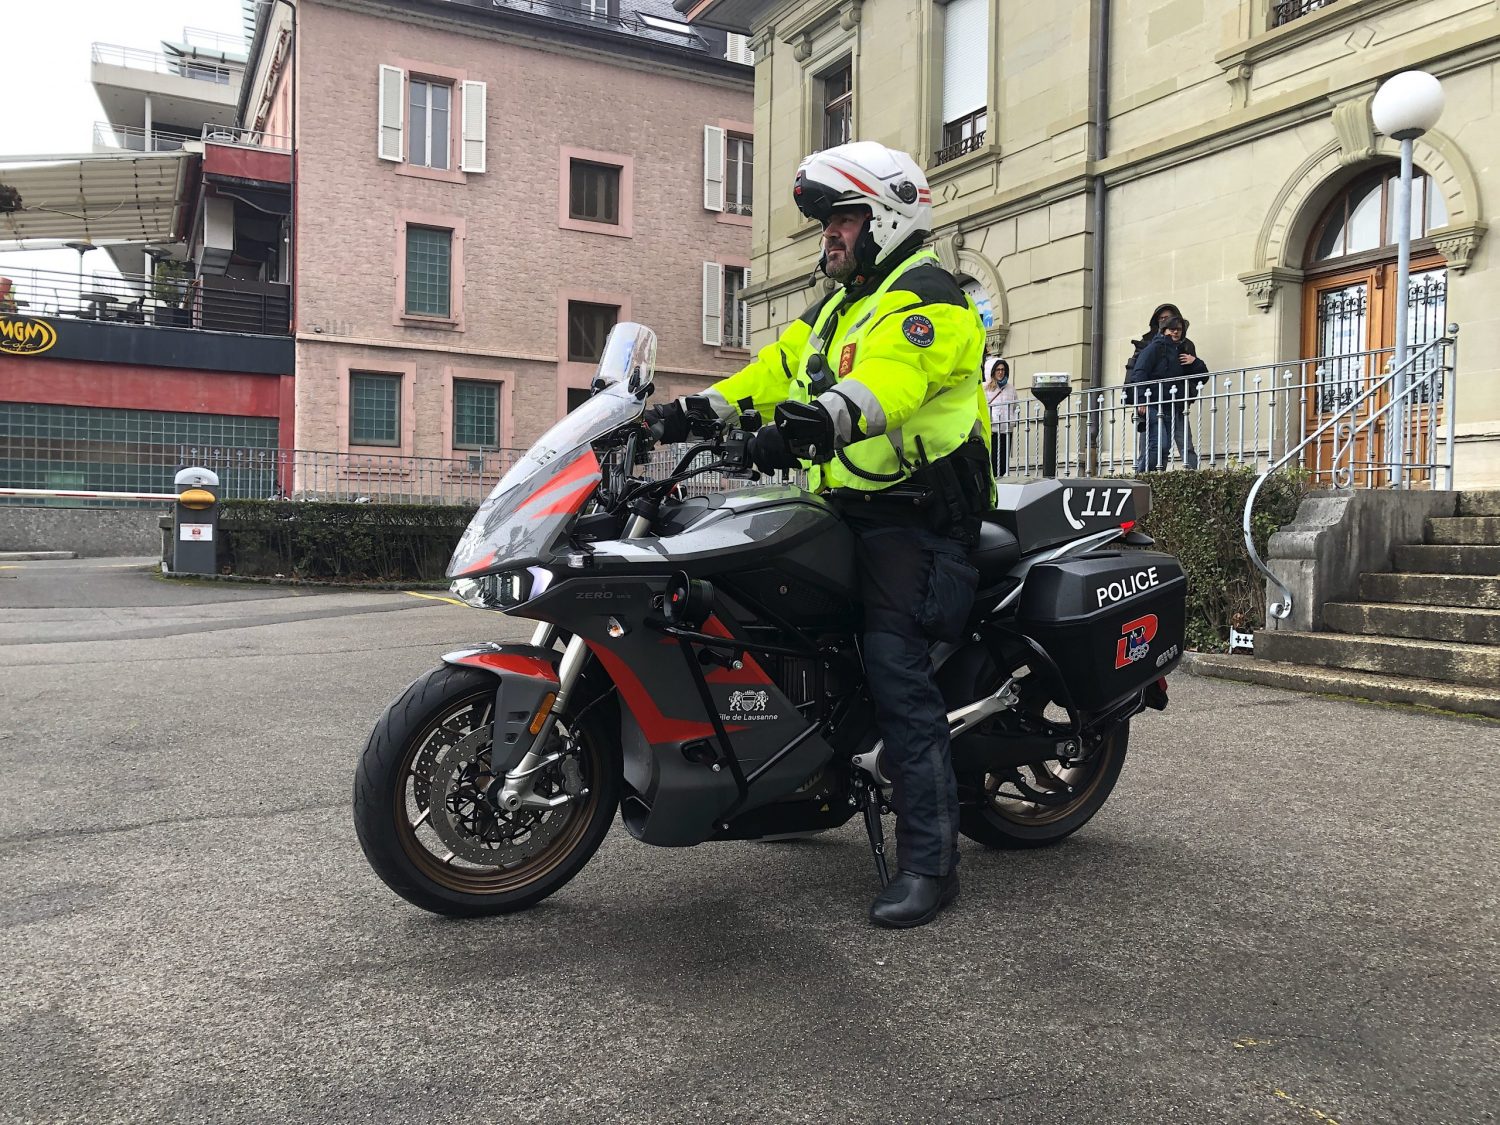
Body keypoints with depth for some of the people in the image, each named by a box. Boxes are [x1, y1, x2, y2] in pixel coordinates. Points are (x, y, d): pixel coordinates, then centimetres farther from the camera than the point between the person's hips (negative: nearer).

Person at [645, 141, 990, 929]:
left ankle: (930, 859, -13)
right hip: (846, 509, 10)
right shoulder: (837, 309, 24)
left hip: (911, 513, -10)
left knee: (896, 668, -18)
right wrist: (694, 409, 2)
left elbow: (886, 382, -28)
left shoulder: (925, 298, -8)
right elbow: (777, 369, 16)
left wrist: (811, 422, -46)